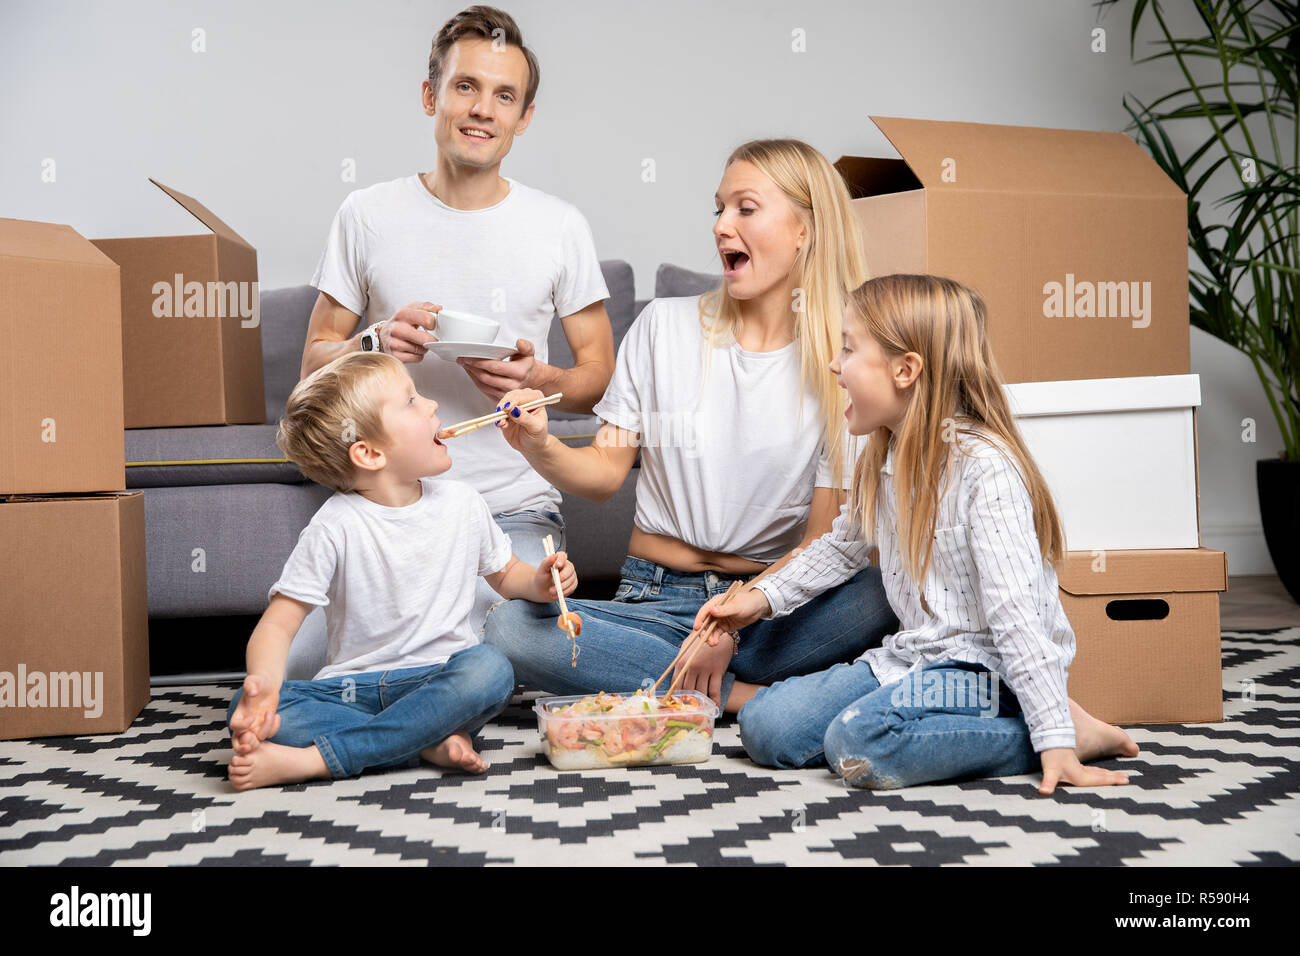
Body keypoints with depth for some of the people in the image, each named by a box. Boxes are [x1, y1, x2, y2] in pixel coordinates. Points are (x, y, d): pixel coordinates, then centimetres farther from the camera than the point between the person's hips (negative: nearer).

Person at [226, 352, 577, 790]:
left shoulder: (461, 503, 4)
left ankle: (309, 761, -31)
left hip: (441, 683, 2)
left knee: (490, 668, -33)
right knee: (249, 713, -28)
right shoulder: (336, 528, -8)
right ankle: (431, 741, -29)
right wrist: (263, 683, -33)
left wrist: (539, 582, -2)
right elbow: (277, 624, -11)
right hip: (355, 688, -2)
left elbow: (504, 573, 22)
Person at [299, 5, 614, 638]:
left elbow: (599, 378, 10)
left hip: (514, 511, 0)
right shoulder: (366, 216, 5)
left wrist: (537, 379, -13)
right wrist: (375, 344, -13)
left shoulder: (560, 227, 4)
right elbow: (315, 364, 10)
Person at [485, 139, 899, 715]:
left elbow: (824, 542, -6)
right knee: (507, 628, -26)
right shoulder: (664, 326, 4)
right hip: (656, 598, 2)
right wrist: (541, 448, -18)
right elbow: (605, 473, 3)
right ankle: (744, 694, -22)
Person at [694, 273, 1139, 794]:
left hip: (984, 670, -9)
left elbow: (1017, 615, -25)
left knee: (860, 742, -32)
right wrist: (763, 597, 15)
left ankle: (1069, 732, -14)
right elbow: (842, 546, 27)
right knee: (764, 724, -2)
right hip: (912, 656, 9)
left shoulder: (984, 468, -20)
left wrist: (1054, 739, -28)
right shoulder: (882, 463, 7)